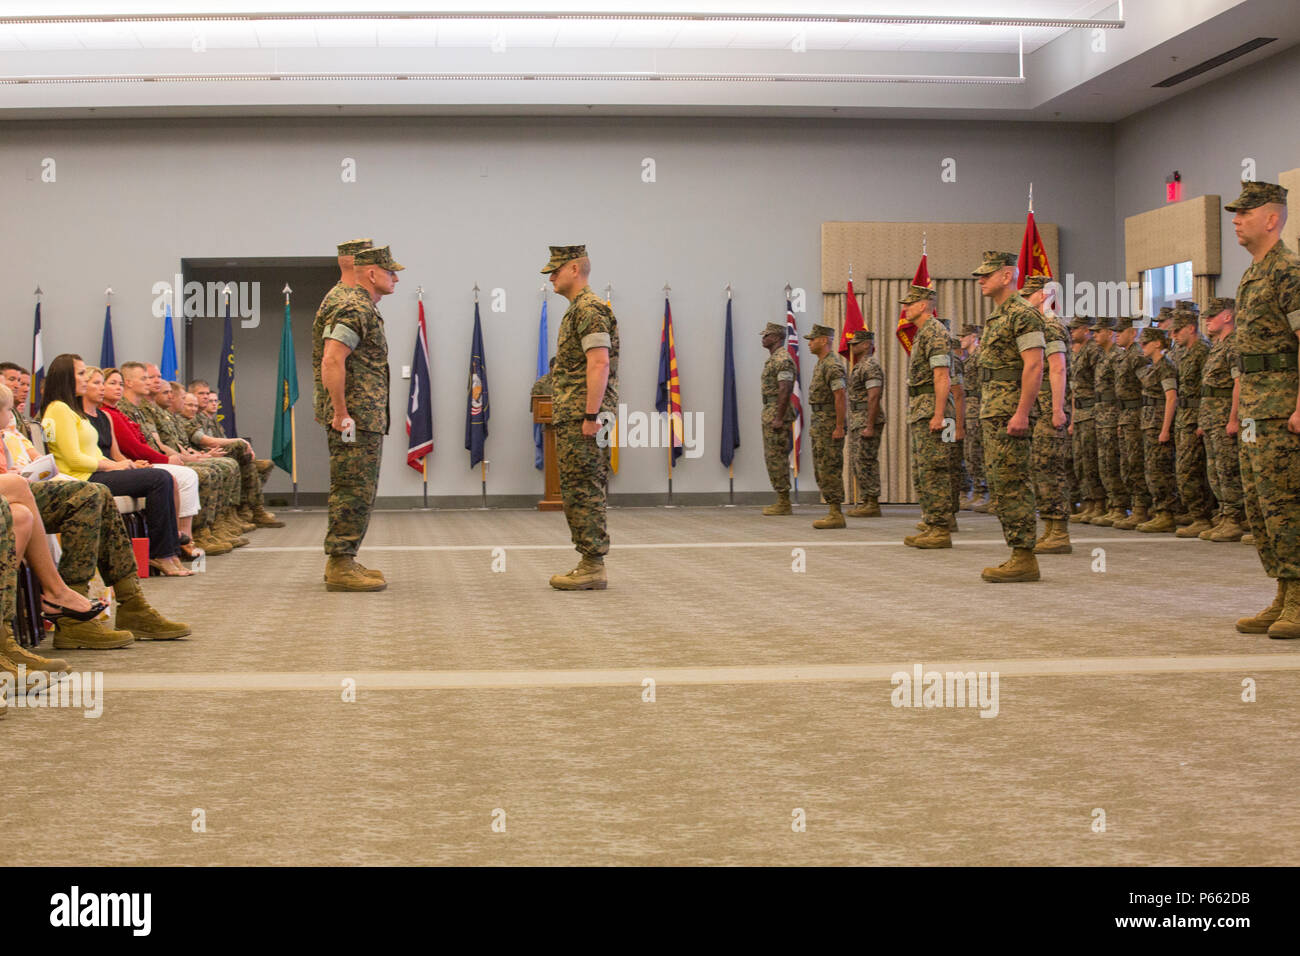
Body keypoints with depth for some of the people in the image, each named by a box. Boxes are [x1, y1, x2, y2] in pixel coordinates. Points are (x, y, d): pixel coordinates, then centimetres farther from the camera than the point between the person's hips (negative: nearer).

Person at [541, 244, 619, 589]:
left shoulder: (590, 309, -12)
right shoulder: (577, 309, 21)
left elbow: (599, 364, -21)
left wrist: (591, 416, -24)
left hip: (582, 418, -11)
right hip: (572, 418, 11)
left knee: (583, 492, -9)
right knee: (577, 492, 11)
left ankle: (593, 568, -7)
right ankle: (589, 564, 15)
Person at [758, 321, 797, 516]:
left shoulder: (782, 360, -15)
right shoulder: (773, 360, 18)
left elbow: (785, 390, -23)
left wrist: (779, 419, -25)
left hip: (777, 415, -11)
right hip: (770, 414, 11)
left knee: (777, 458, -9)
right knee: (773, 458, 11)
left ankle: (784, 504, -7)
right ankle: (782, 501, 13)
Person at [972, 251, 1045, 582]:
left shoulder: (1023, 314, -11)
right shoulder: (996, 317, 20)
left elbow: (1034, 366, -19)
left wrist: (1021, 413, -24)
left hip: (1010, 411, -10)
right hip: (992, 412, 10)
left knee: (1012, 484, -10)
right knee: (1000, 485, 10)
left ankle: (1024, 558, -9)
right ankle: (1018, 554, 13)